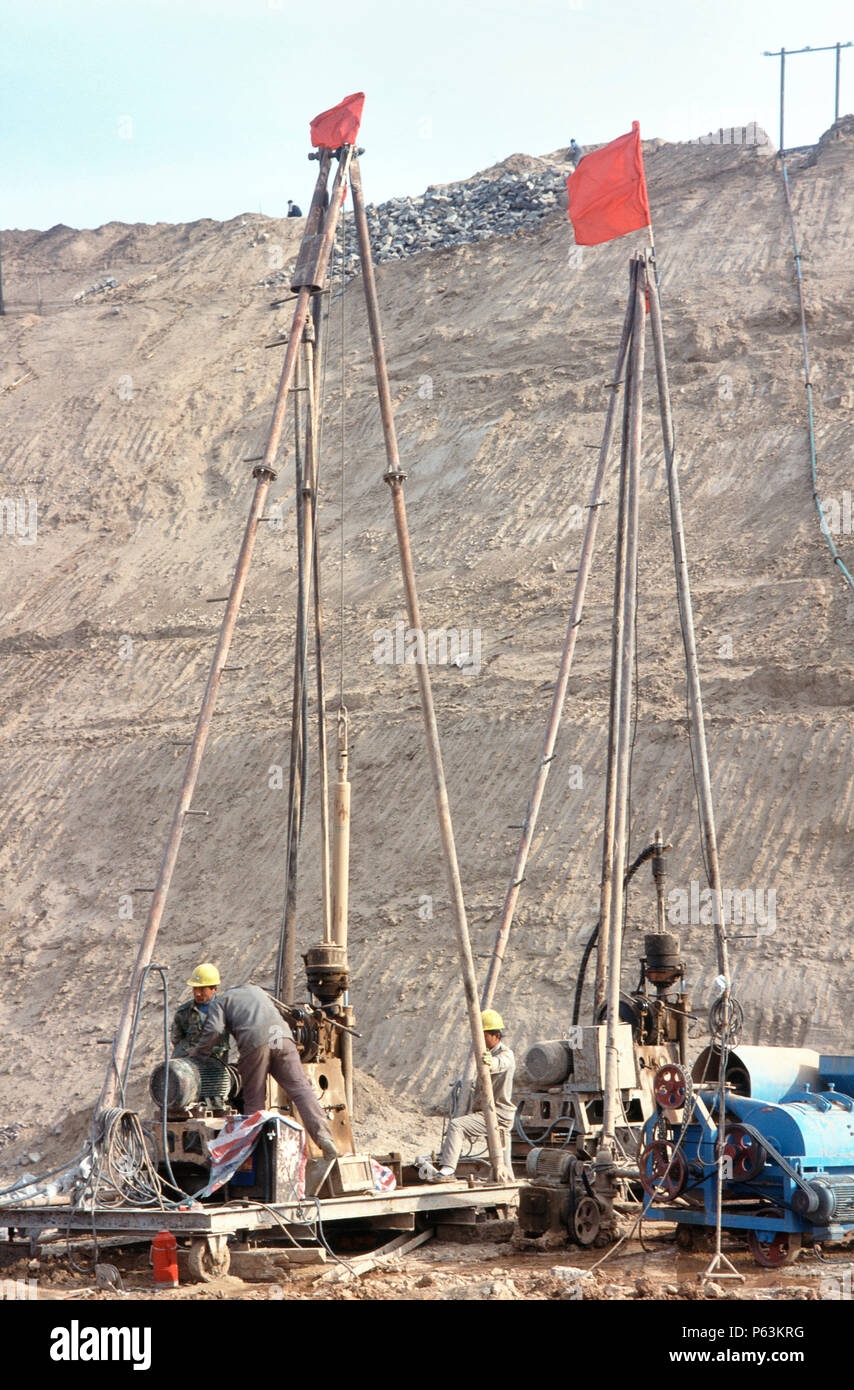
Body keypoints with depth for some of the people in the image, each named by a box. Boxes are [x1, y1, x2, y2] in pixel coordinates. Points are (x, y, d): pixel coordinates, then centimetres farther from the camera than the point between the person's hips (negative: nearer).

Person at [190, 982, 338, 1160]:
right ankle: (322, 1134, -19)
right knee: (300, 1088, -3)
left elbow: (214, 1029, 3)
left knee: (254, 1099, 7)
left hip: (255, 1041, -4)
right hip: (282, 1035, 4)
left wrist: (200, 1051, 19)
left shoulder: (219, 1001, 20)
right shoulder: (255, 990, 37)